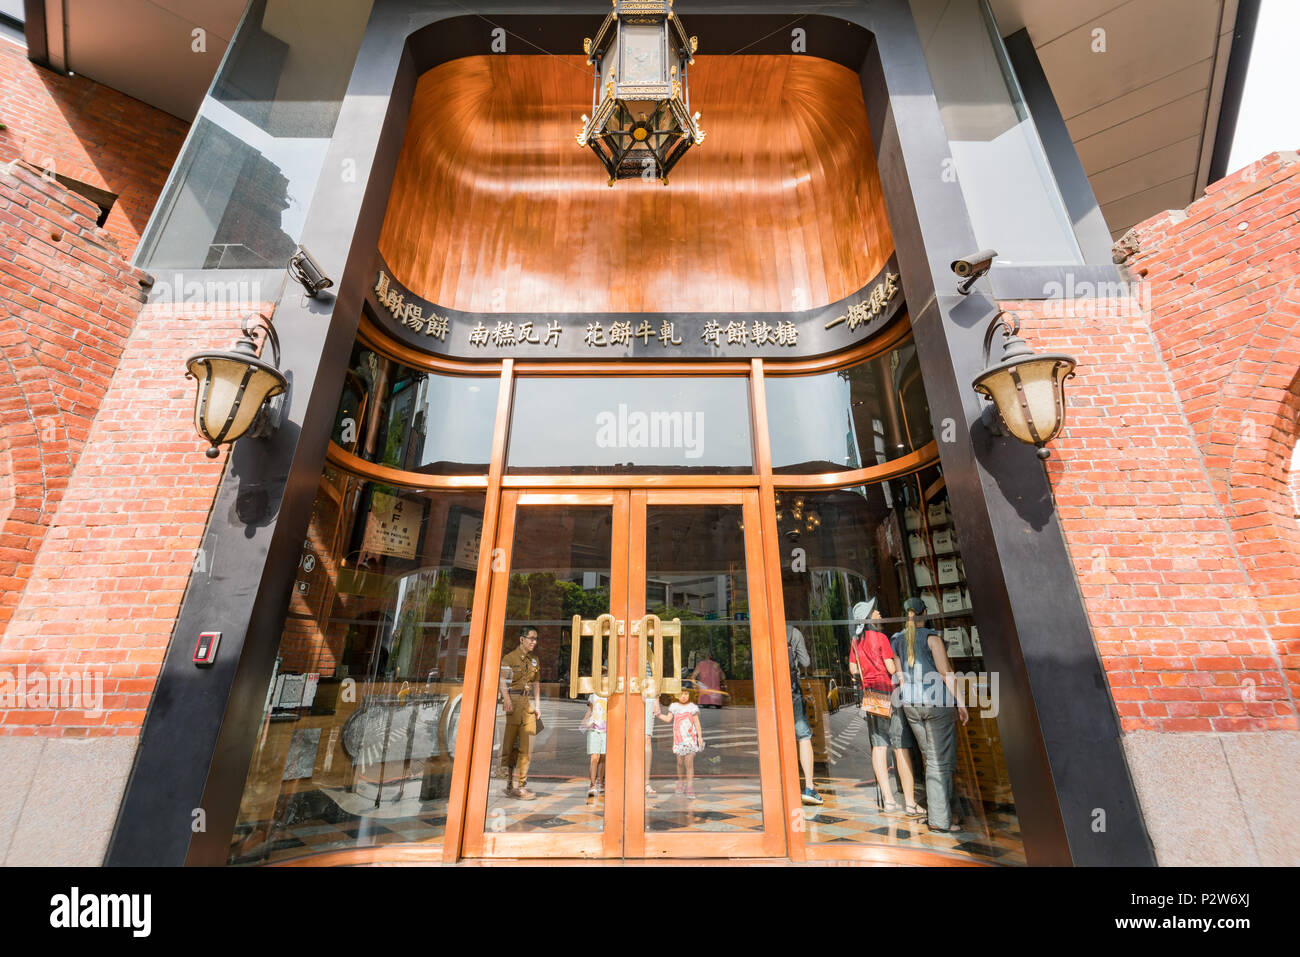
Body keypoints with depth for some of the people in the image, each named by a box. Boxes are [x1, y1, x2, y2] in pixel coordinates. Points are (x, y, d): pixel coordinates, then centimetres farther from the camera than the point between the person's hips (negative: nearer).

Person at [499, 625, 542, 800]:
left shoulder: (534, 659, 15)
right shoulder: (509, 658, -2)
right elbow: (503, 681, -11)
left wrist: (537, 705, 14)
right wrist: (507, 700, -23)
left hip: (528, 705, 5)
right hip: (512, 702, -5)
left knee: (525, 747, 4)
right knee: (509, 744, -1)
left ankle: (521, 787, 11)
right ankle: (507, 784, 12)